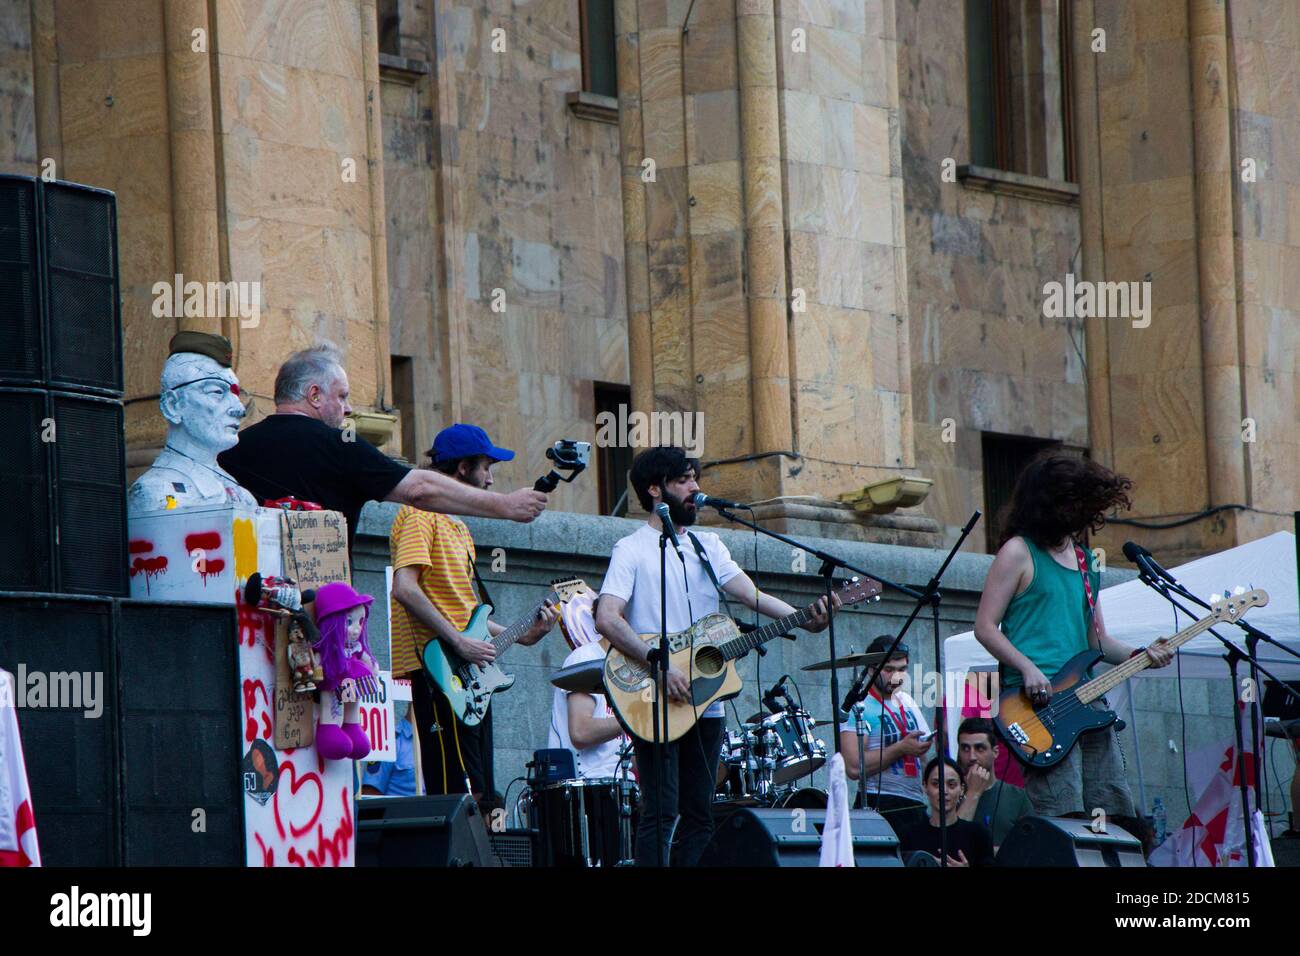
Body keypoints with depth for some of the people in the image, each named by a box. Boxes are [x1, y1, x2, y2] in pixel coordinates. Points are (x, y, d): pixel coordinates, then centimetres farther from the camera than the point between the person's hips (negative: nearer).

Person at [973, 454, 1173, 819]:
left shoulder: (1085, 559, 21)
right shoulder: (1019, 552, 0)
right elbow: (985, 627, -5)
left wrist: (1140, 656, 7)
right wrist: (1027, 668, -17)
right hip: (1037, 697, -8)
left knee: (1117, 811, 1)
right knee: (1064, 817, -17)